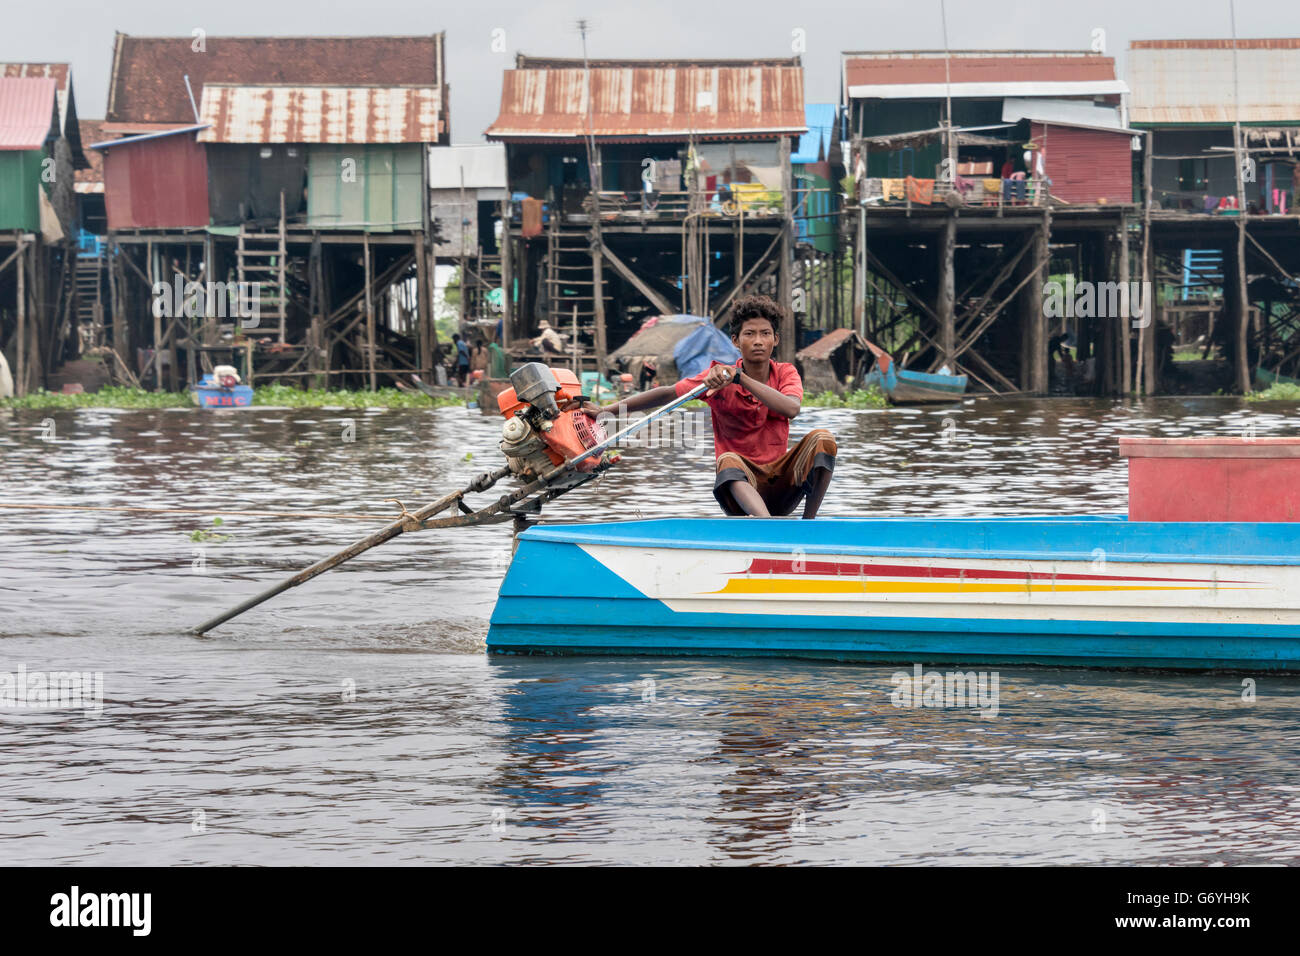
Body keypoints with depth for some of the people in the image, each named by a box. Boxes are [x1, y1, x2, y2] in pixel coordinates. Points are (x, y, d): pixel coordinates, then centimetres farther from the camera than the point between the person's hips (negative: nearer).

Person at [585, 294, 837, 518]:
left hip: (782, 487, 2)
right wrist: (606, 411, -15)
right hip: (743, 486, -2)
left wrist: (740, 378, -27)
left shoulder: (785, 373, 2)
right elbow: (668, 394, -7)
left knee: (821, 439, -21)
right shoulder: (720, 377, -1)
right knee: (728, 461, -36)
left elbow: (791, 409, -20)